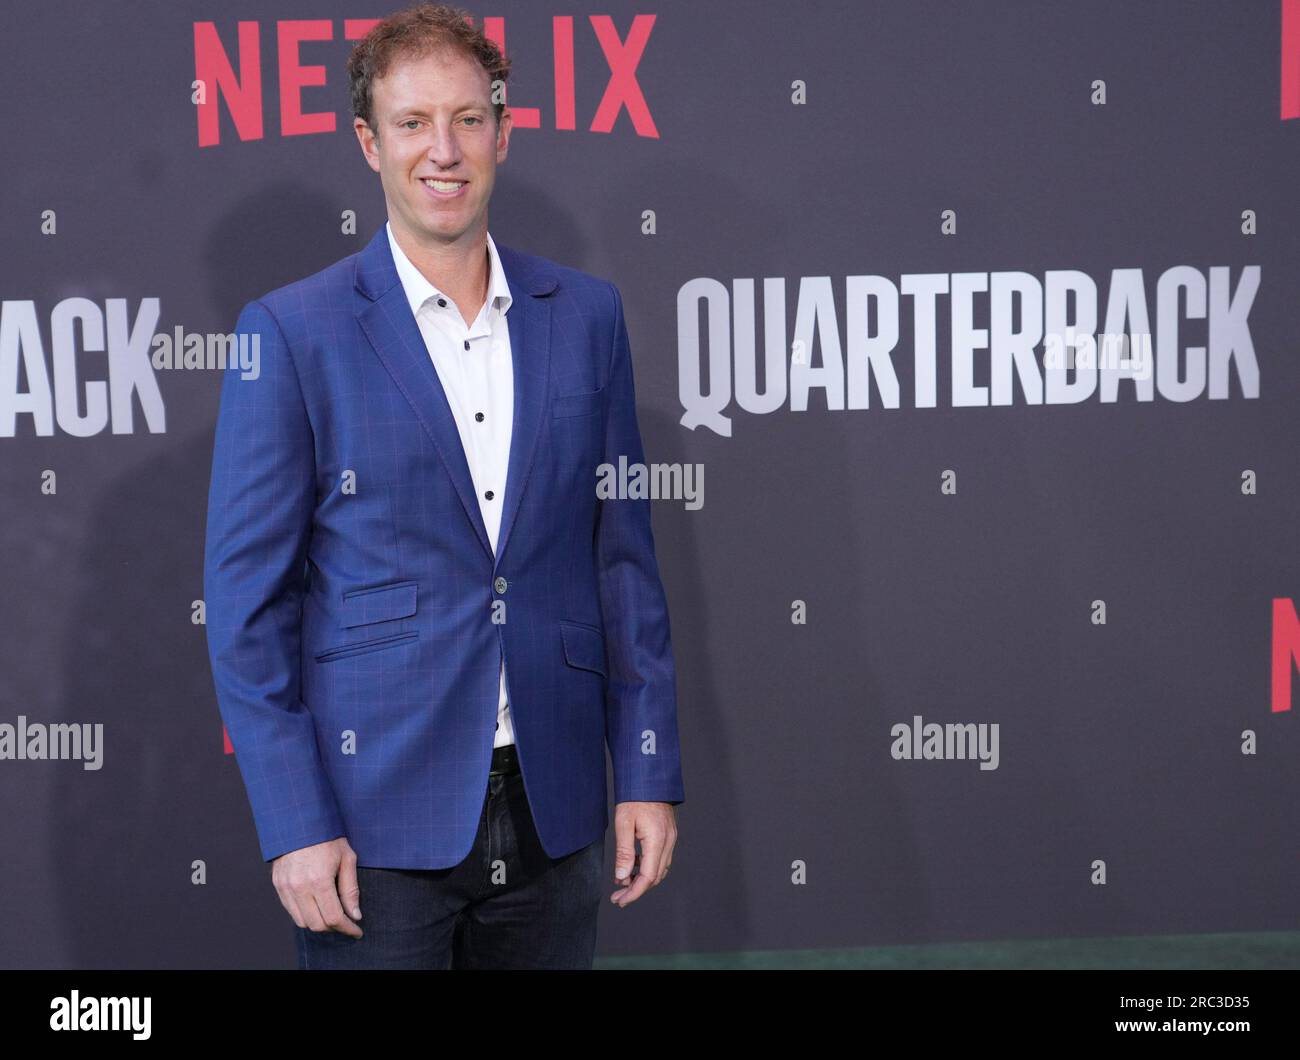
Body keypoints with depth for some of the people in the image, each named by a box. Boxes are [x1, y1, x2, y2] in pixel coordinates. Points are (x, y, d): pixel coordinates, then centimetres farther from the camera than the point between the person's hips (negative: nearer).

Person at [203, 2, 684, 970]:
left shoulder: (586, 315, 6)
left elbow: (623, 557, 9)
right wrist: (295, 826, -10)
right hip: (373, 821, -3)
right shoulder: (292, 334, -4)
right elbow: (247, 602, -4)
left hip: (553, 816, 3)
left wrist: (649, 772, 5)